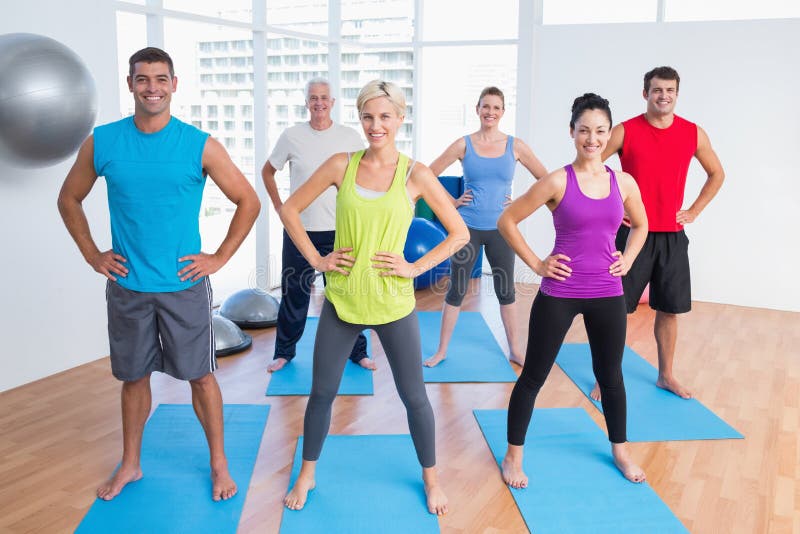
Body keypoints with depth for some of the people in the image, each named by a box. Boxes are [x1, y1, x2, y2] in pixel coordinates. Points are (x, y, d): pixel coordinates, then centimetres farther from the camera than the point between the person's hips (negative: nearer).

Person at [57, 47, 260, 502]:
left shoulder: (200, 145, -7)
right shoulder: (102, 142, -1)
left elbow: (249, 202, -2)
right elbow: (69, 199, 12)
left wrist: (219, 258, -5)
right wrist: (92, 255, 4)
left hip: (185, 285, -2)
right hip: (126, 285, 2)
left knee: (200, 376, 6)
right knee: (134, 377, 15)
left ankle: (219, 464, 23)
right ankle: (130, 465, 33)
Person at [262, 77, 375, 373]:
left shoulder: (350, 137, -1)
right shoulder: (292, 136, 0)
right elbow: (267, 171, 13)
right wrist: (278, 205, 7)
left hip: (339, 230, 0)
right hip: (299, 229, 0)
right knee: (294, 294, 10)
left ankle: (357, 352, 22)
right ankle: (284, 351, 26)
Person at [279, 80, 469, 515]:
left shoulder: (415, 175, -6)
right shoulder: (341, 166, -2)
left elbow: (459, 233, -1)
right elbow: (290, 209, 6)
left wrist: (416, 267, -8)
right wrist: (315, 259, -1)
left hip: (393, 303, -1)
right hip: (342, 299, 2)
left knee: (413, 396, 10)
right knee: (322, 392, 12)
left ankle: (431, 478, 33)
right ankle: (306, 475, 35)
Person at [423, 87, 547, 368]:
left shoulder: (515, 146, 0)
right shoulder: (464, 144, -3)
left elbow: (545, 179, 5)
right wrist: (452, 201, -2)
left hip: (500, 229, 1)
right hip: (468, 227, -1)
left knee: (506, 291, 11)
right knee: (456, 291, 5)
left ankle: (514, 350, 25)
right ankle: (442, 350, 17)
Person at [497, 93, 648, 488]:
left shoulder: (624, 183, 2)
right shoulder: (557, 182, -10)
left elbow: (640, 225, 21)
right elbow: (507, 220, -6)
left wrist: (627, 260, 7)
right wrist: (536, 263, -8)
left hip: (608, 295, 4)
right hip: (559, 295, -3)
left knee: (610, 375, 18)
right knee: (534, 376, 5)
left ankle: (619, 450, 39)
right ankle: (513, 456, 21)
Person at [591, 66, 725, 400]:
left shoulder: (694, 134, 2)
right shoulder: (625, 131, -7)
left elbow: (716, 174, 17)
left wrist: (694, 211, 8)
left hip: (672, 236, 3)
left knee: (669, 309, 10)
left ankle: (666, 375, 26)